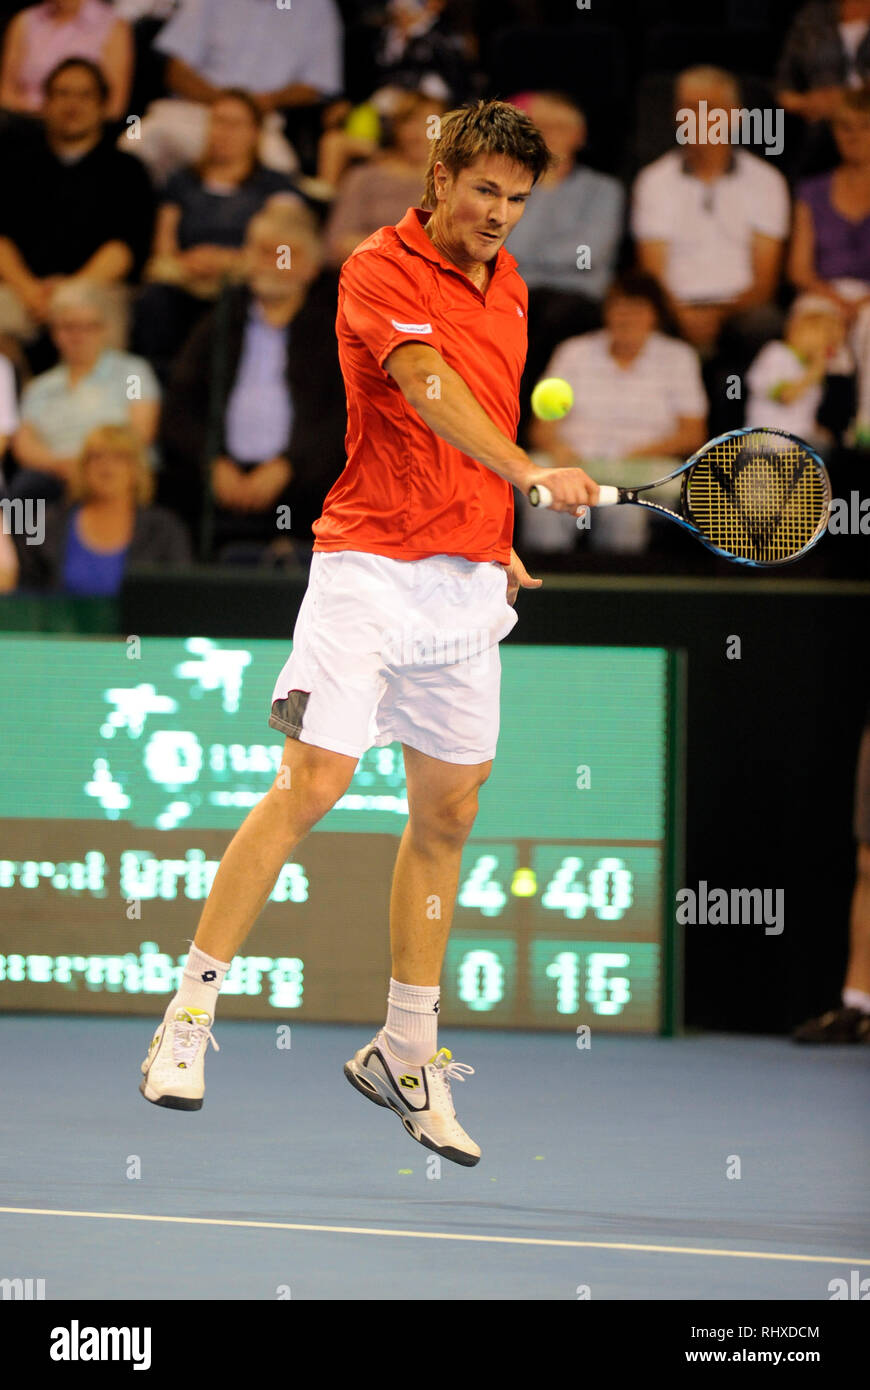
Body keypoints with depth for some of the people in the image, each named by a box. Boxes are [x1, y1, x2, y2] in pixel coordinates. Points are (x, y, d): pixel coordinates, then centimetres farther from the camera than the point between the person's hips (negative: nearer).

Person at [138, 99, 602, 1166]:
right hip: (371, 563, -7)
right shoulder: (382, 269, -9)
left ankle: (406, 1052, 16)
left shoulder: (505, 285, 14)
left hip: (467, 579, 7)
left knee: (448, 812, 7)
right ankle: (188, 1017, -6)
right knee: (312, 782, -14)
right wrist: (529, 475, -37)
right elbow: (430, 392, -25)